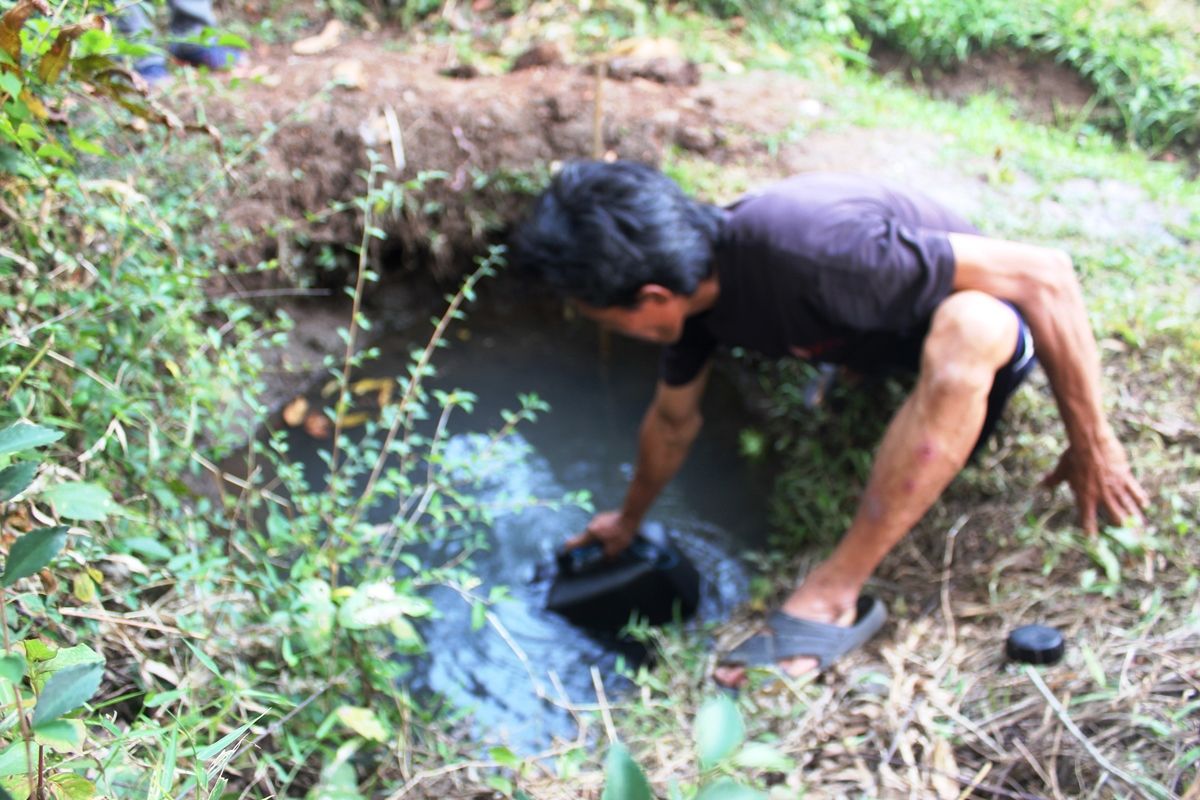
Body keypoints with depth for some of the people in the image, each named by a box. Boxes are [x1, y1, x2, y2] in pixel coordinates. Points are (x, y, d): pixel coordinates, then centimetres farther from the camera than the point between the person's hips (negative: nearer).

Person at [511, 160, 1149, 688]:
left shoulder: (813, 248, -40)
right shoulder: (692, 273, -15)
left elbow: (1043, 273, -35)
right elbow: (673, 421, 5)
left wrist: (1091, 445, -26)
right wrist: (629, 521, 19)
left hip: (980, 335, -7)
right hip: (890, 333, 7)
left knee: (966, 327, -41)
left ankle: (834, 594, -31)